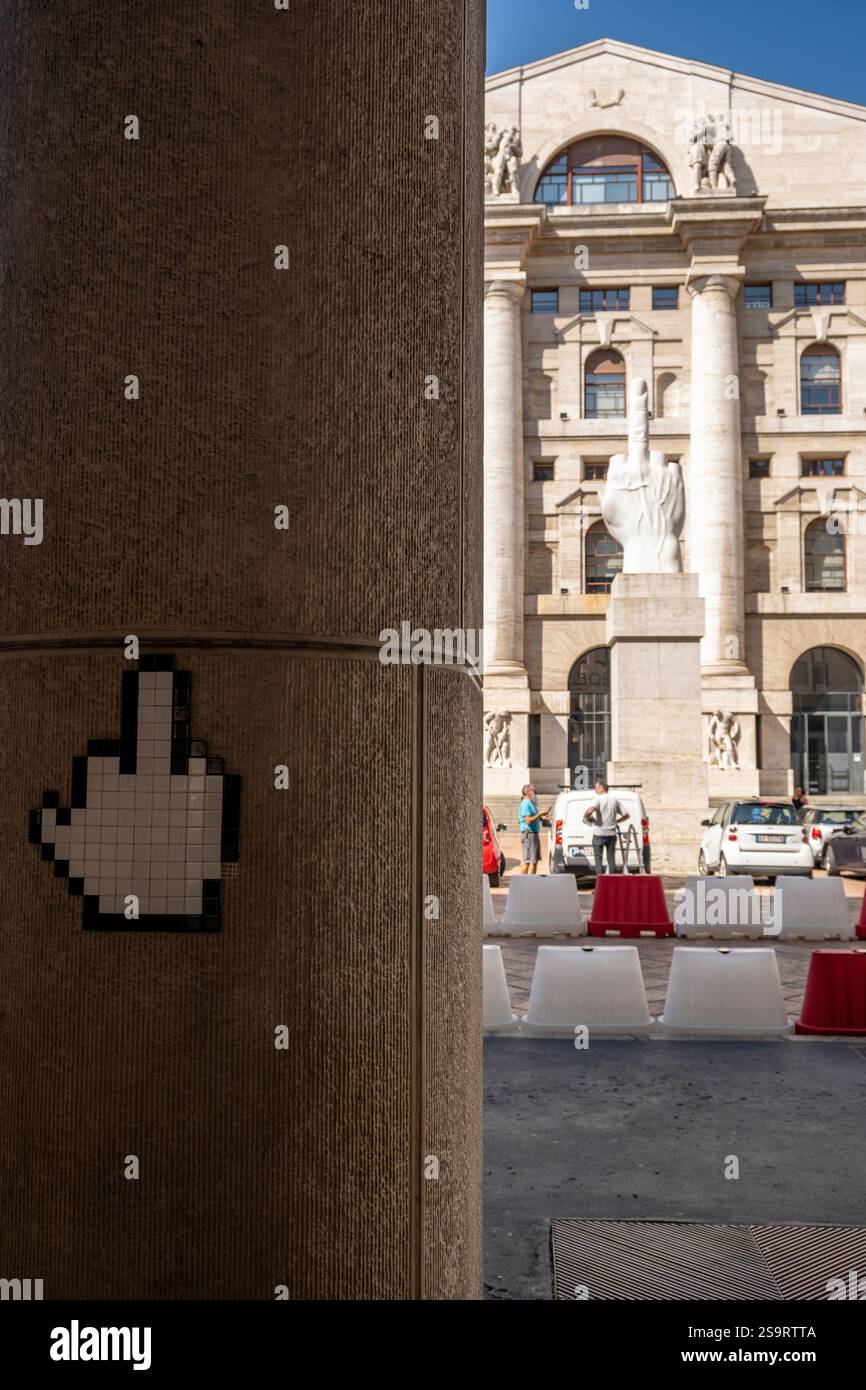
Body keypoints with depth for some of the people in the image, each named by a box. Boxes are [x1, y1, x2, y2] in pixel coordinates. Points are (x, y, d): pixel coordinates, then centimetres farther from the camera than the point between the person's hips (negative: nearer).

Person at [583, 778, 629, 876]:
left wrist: (585, 816, -8)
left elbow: (590, 810, -28)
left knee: (598, 859, 1)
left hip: (599, 834, -5)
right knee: (611, 859, 10)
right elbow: (626, 815, 12)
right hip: (611, 834, 5)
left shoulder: (598, 799, -8)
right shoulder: (615, 800, 9)